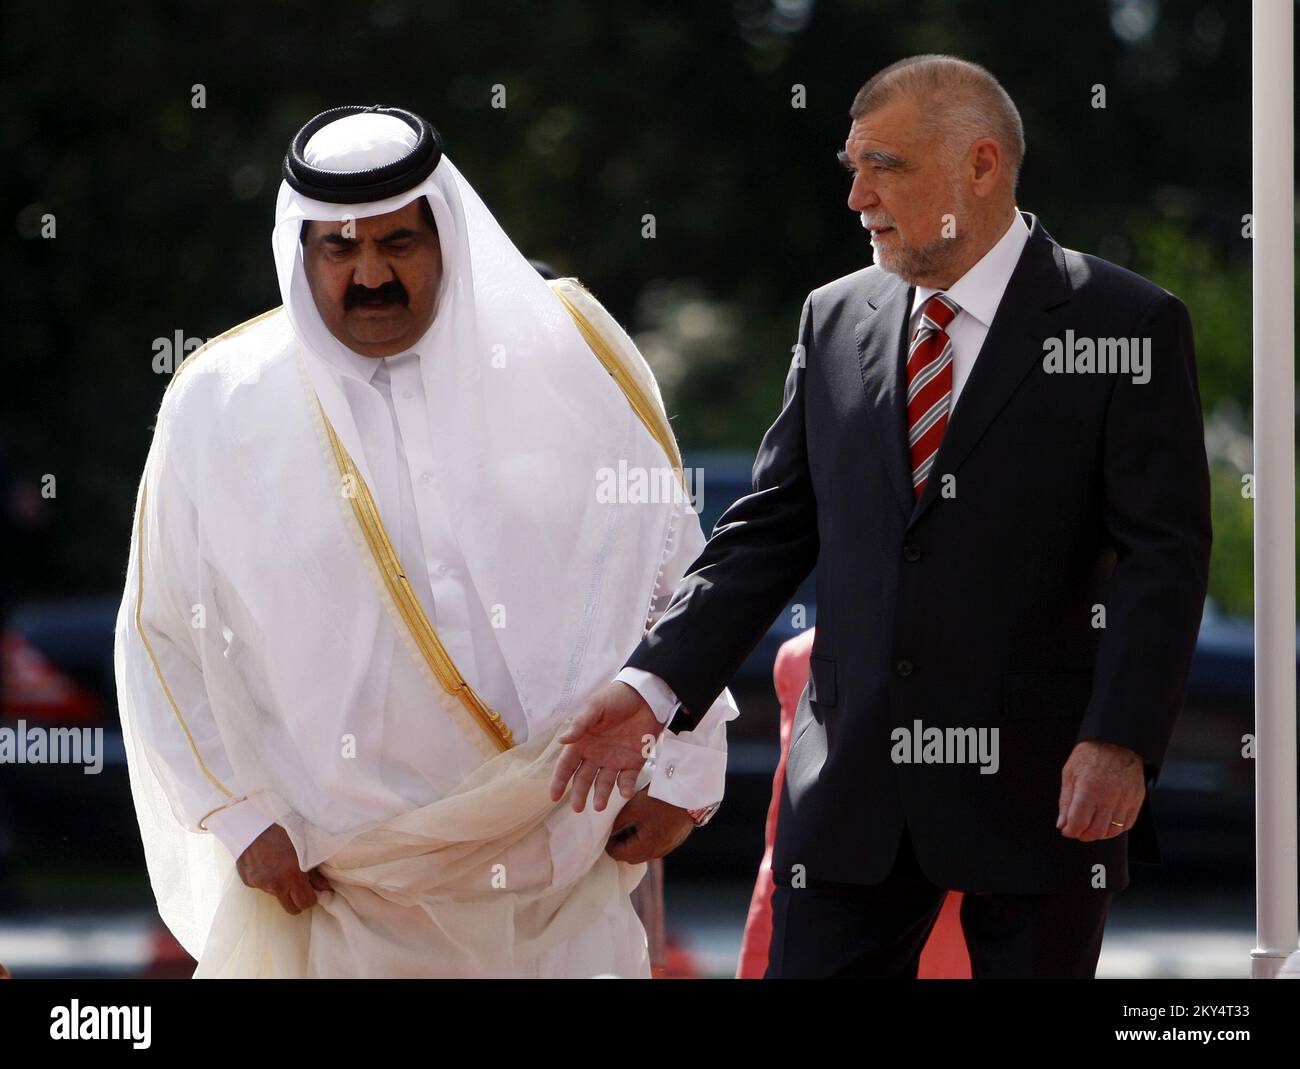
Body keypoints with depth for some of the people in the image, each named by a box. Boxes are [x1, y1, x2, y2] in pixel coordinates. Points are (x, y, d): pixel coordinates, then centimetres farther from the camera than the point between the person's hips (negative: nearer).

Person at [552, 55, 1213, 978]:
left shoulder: (1128, 325, -4)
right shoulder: (835, 321, 10)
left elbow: (1165, 554, -8)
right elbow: (770, 530, 10)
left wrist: (1121, 741, -20)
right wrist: (658, 685, -3)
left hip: (1038, 786, -4)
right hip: (852, 787, 4)